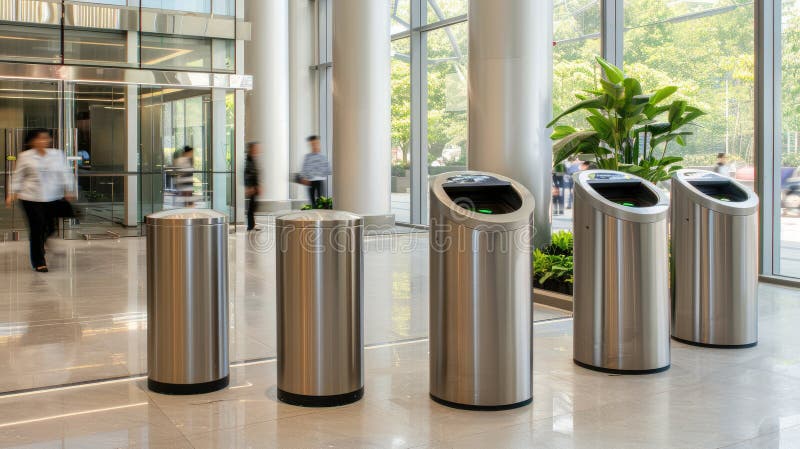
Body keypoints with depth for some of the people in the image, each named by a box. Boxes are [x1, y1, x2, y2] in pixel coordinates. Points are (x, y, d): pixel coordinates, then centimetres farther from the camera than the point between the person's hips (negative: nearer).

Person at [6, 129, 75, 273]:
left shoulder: (57, 154, 5)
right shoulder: (25, 157, 1)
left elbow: (65, 173, 8)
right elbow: (18, 176, 6)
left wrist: (68, 190, 0)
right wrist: (13, 194, 3)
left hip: (54, 197, 2)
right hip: (32, 198, -2)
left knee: (51, 227, 2)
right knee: (37, 229, -1)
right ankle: (39, 262, 10)